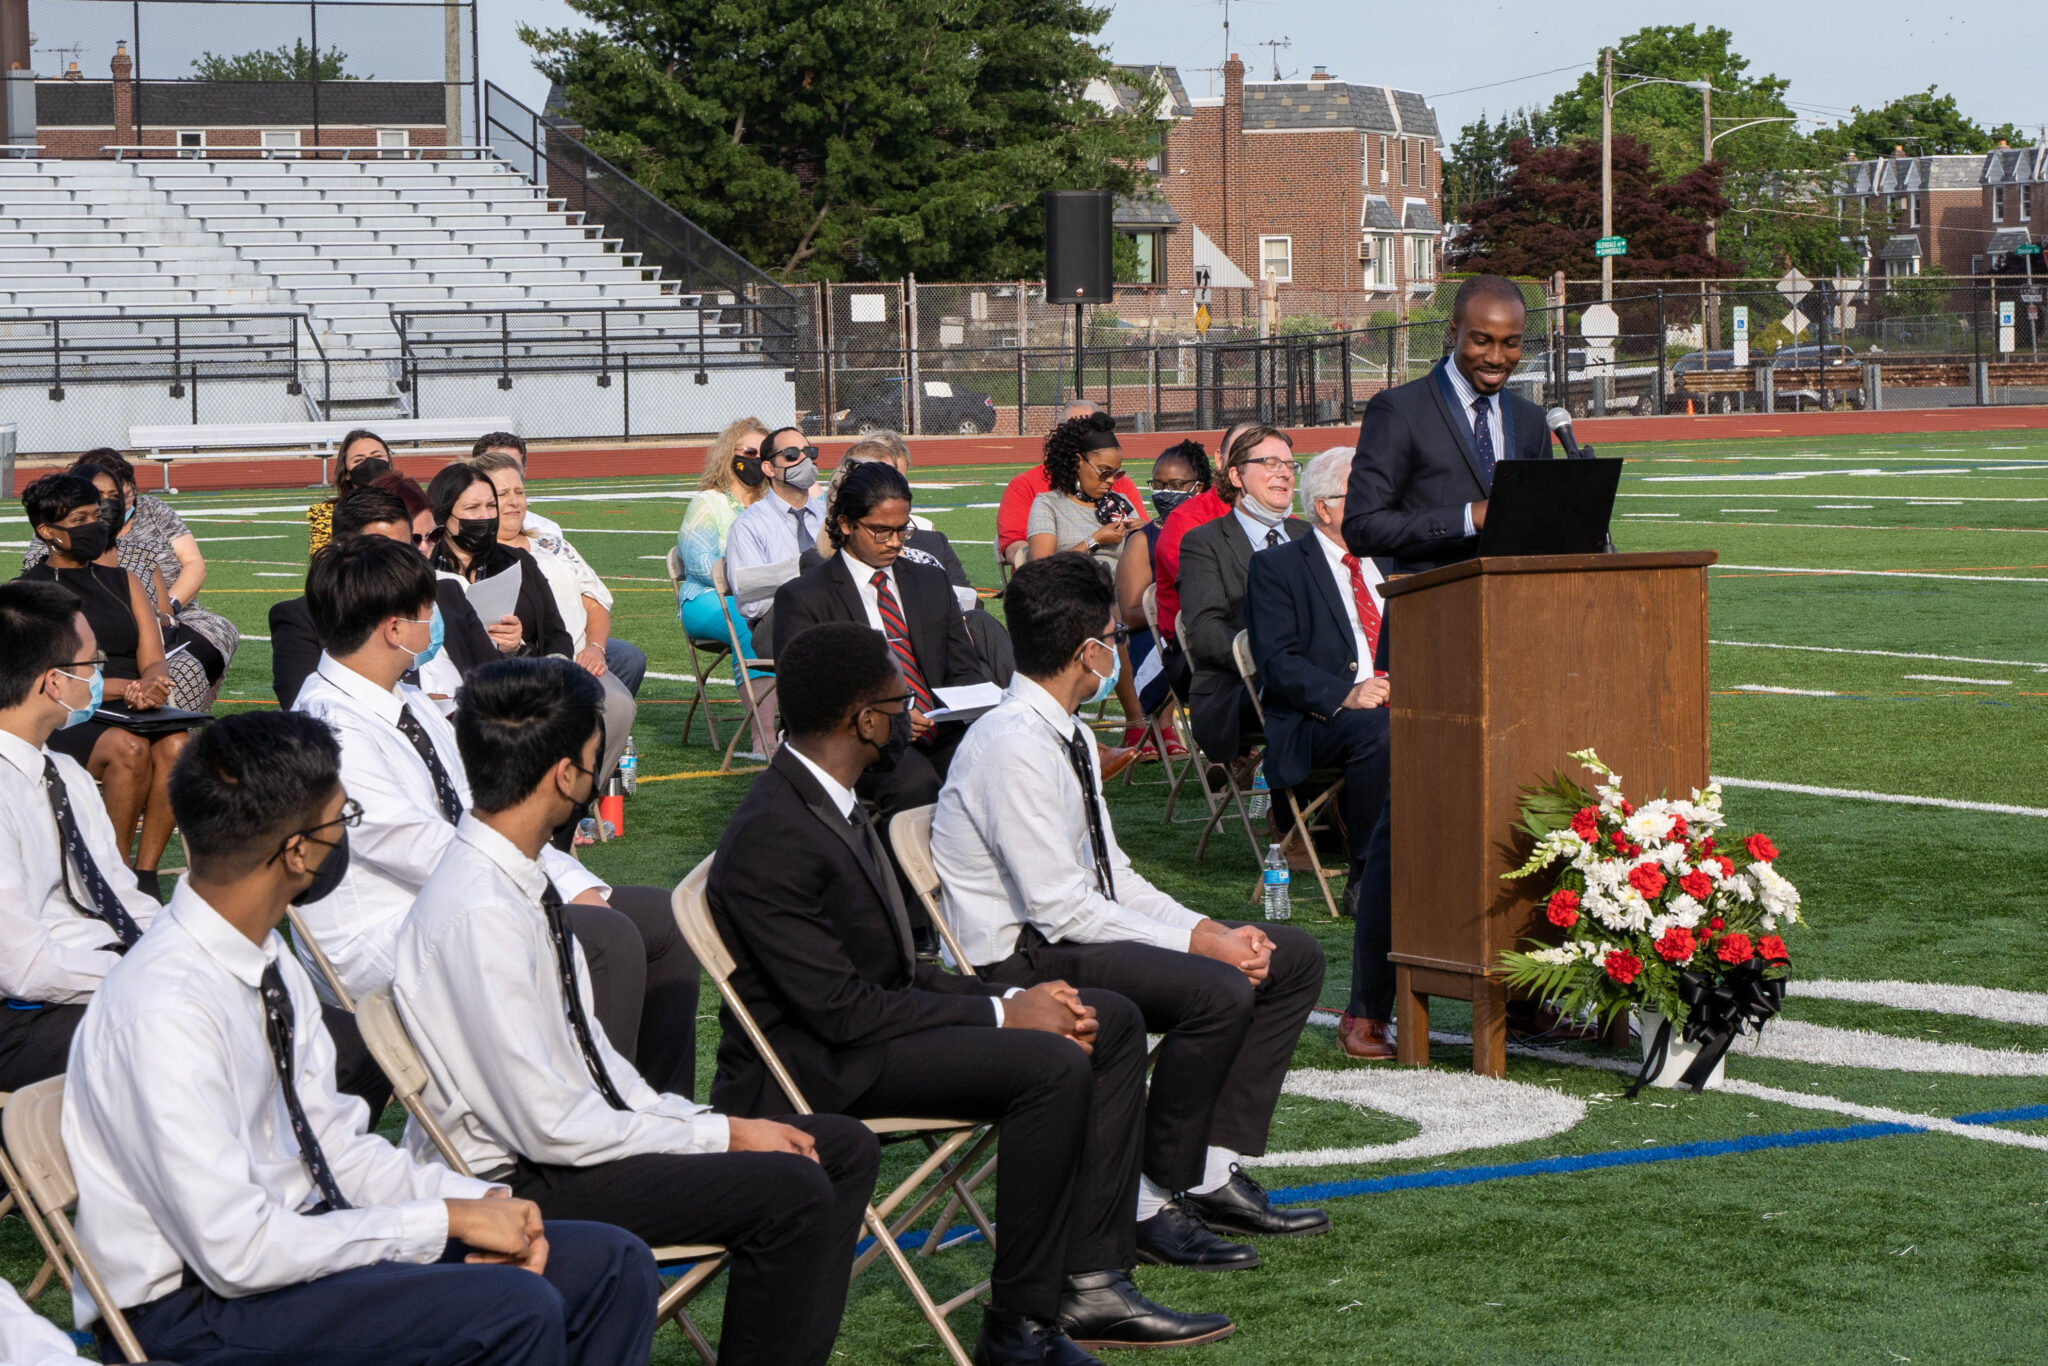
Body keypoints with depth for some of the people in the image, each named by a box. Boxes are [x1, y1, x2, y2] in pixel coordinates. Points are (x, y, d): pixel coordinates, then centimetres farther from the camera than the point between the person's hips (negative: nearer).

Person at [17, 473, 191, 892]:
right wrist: (126, 688, -22)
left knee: (174, 745, -30)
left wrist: (150, 686, -17)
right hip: (66, 722, -4)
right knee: (129, 747, -35)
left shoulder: (122, 582, 18)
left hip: (130, 716, 4)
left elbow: (153, 662, 10)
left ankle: (145, 874, -25)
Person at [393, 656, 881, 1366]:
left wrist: (709, 1121, 2)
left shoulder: (518, 881, 5)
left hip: (571, 1137, 10)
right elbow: (550, 1127, -24)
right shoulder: (480, 916, -24)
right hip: (519, 1184, -10)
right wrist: (721, 1135, -15)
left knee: (846, 1147, 6)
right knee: (791, 1190, -24)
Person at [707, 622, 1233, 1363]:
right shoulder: (772, 836, -22)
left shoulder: (828, 802, 10)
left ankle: (1089, 1283, 3)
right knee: (1053, 1065, -27)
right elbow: (842, 1008, -24)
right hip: (813, 1067, -11)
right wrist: (1001, 1015, -17)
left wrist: (1013, 997, -1)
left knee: (1112, 1022, 7)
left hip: (869, 1020, 11)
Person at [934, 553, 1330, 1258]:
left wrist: (1217, 930, -1)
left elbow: (1113, 877, 14)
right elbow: (1060, 908, -23)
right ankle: (1150, 1200, -16)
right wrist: (1200, 944, -18)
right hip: (1021, 960, -10)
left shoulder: (1070, 735, 11)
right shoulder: (1012, 746, -20)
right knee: (1218, 991, -30)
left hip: (1080, 931, 10)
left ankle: (1212, 1173, 3)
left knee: (1294, 957, 6)